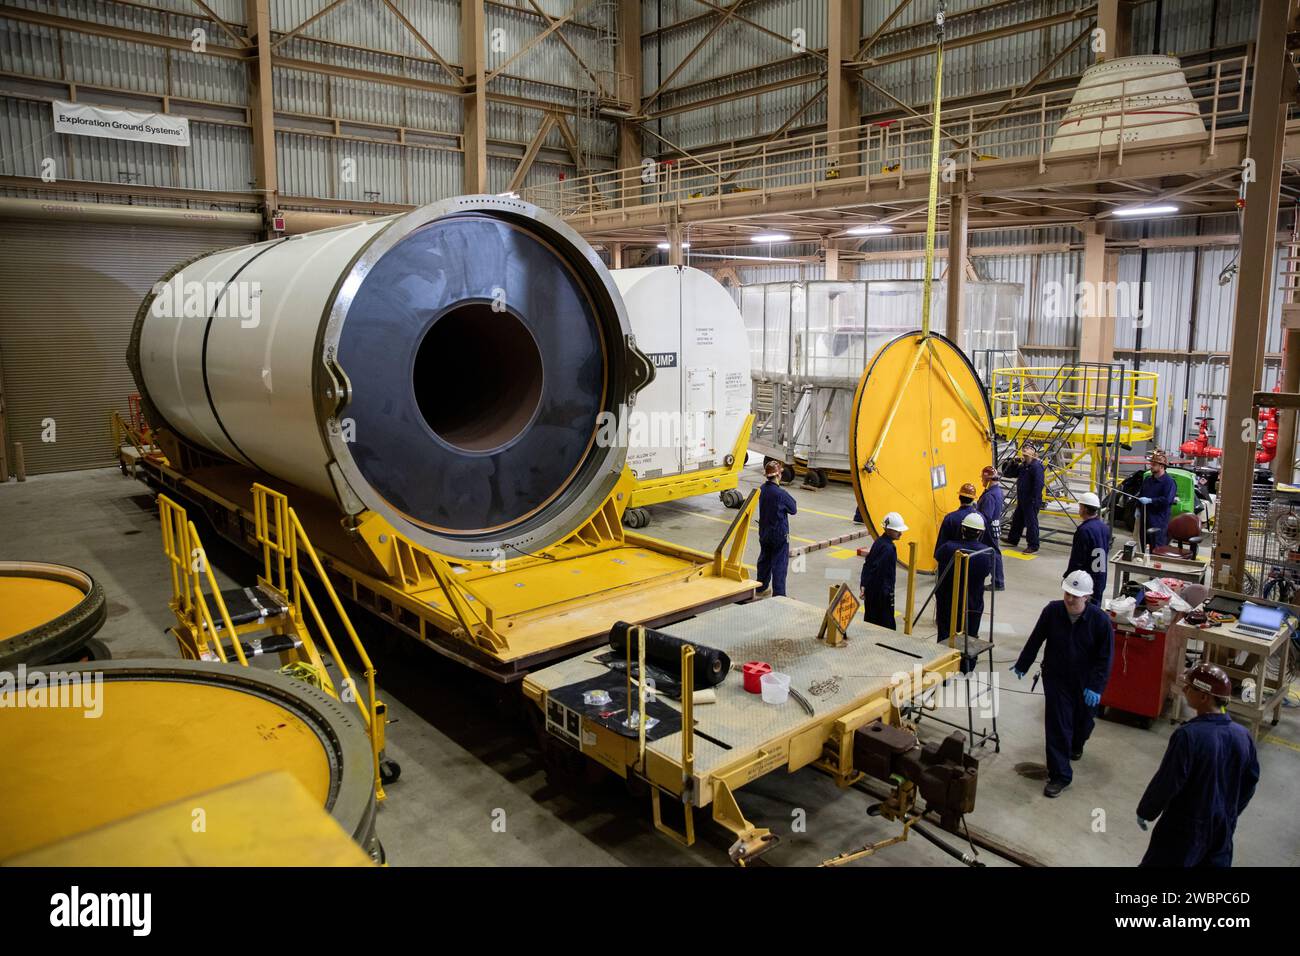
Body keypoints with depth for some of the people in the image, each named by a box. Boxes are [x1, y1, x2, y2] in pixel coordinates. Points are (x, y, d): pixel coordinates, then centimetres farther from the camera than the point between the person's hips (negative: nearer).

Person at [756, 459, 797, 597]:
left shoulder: (763, 489, -3)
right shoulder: (781, 494, -24)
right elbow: (794, 510, -11)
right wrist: (789, 497, 2)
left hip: (764, 532, 7)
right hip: (779, 534, -7)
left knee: (764, 559, 21)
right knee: (779, 564, 1)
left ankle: (761, 586, 35)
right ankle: (778, 593, 4)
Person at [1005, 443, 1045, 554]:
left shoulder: (1036, 466, -18)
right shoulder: (1023, 465, 11)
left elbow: (1038, 484, -23)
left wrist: (1034, 500, -24)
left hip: (1031, 501, -9)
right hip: (1022, 499, 9)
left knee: (1031, 522, -1)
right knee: (1017, 519, 19)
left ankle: (1033, 546, 9)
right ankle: (1012, 540, 33)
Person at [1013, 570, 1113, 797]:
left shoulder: (1100, 620, -20)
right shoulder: (1052, 611, -15)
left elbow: (1104, 658, -12)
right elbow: (1035, 640, 0)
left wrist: (1096, 687, -19)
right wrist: (1022, 665, 10)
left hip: (1085, 683, 0)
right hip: (1056, 679, 0)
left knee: (1082, 722, 22)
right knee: (1056, 727, -3)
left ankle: (1076, 746, 56)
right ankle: (1059, 775, 7)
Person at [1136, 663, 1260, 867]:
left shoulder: (1188, 735, -27)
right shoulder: (1243, 735, -6)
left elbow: (1166, 782, -20)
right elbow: (1250, 783, 8)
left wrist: (1145, 811, -5)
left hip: (1185, 828, -6)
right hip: (1223, 826, 6)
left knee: (1157, 861, 10)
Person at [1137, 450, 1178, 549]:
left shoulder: (1169, 482, -10)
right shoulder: (1147, 480, 14)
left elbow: (1167, 500, -21)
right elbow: (1140, 495, 25)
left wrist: (1150, 500, -22)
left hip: (1159, 523, -8)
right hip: (1145, 519, 8)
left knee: (1157, 548, -5)